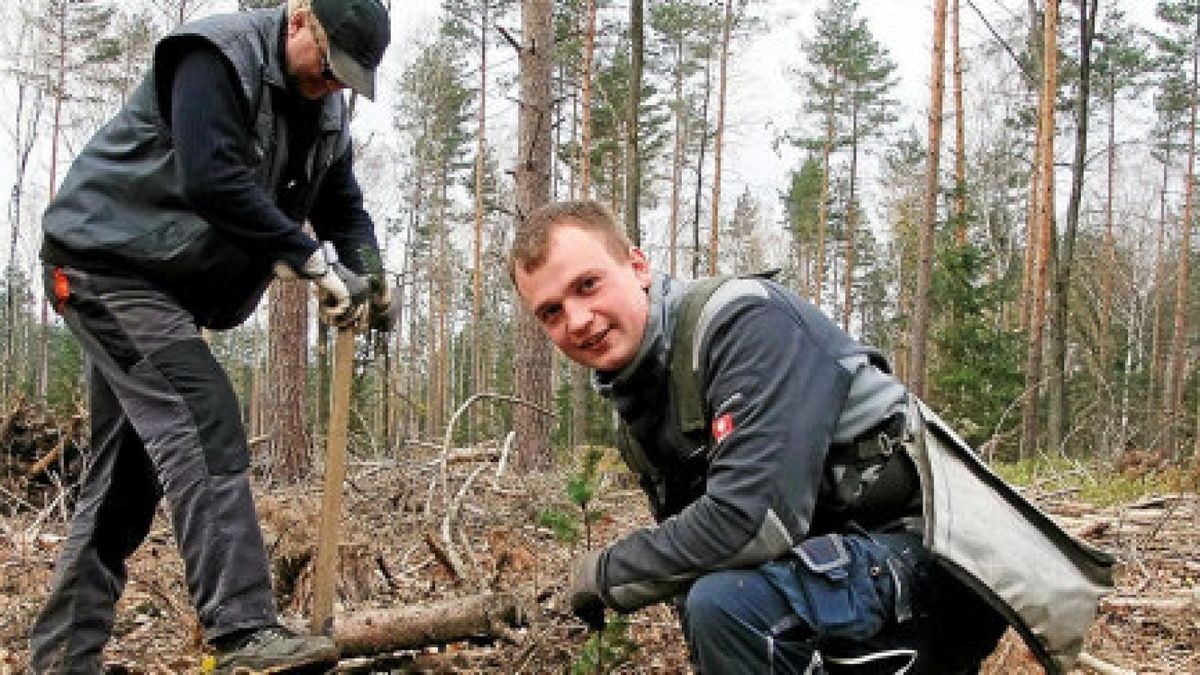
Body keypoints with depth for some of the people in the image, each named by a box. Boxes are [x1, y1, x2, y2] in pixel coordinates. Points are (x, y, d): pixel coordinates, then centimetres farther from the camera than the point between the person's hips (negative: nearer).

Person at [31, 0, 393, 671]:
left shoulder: (328, 113, 9)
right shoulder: (218, 55, -17)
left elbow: (344, 207, 11)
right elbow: (214, 178, -28)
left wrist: (367, 277, -9)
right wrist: (313, 258, -27)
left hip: (171, 284, 9)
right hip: (110, 258, -9)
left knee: (131, 466, 8)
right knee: (205, 427, -21)